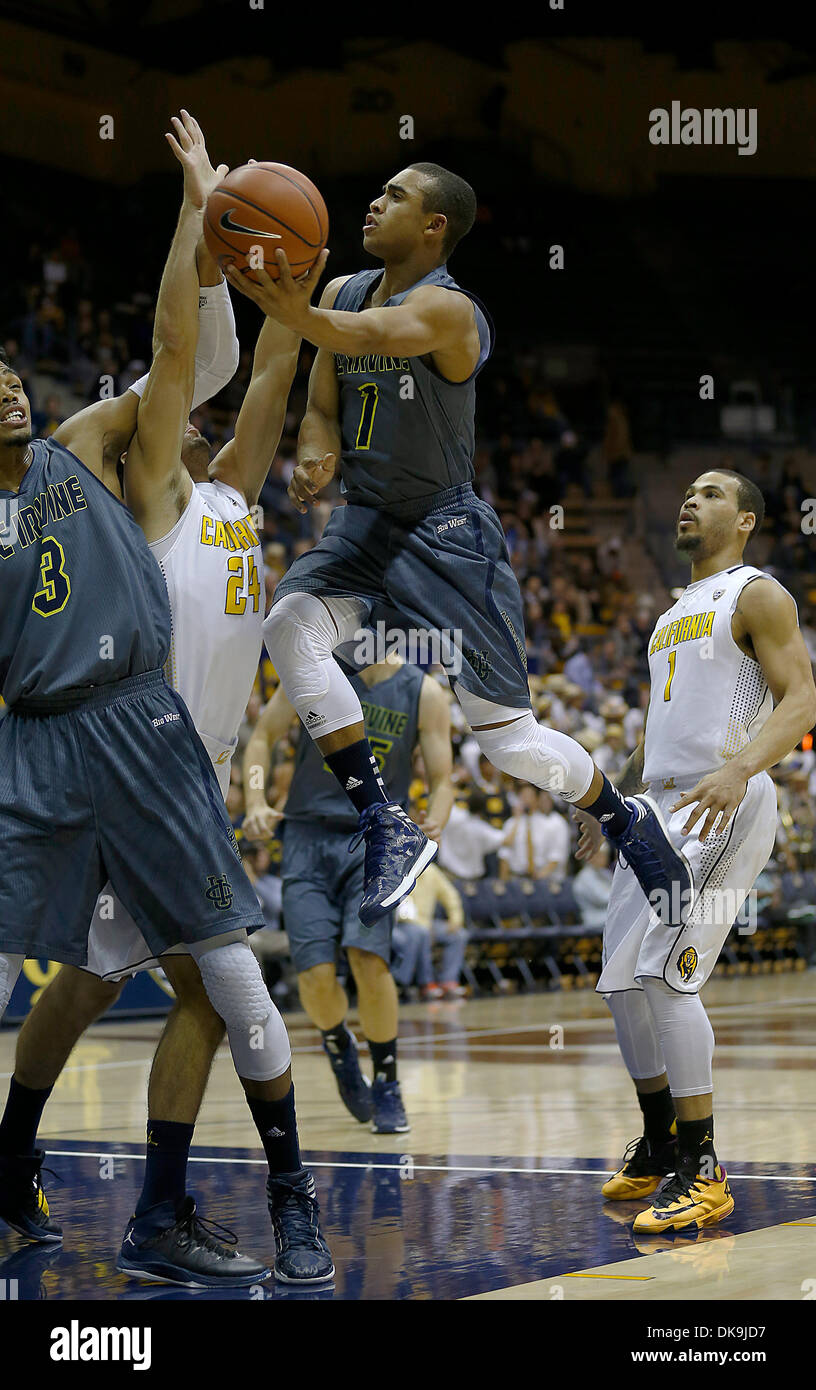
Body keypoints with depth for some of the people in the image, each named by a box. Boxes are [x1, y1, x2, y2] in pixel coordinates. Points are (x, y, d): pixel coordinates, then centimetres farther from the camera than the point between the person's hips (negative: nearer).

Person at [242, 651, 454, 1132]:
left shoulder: (424, 692, -2)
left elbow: (442, 780, 0)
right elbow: (263, 737, 6)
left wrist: (433, 825, -22)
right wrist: (256, 802, -11)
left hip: (376, 842, -1)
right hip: (310, 835, 1)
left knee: (369, 957, -22)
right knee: (316, 974, -11)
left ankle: (387, 1085, -3)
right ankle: (339, 1047, 24)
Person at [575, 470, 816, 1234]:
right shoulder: (675, 614, 22)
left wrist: (737, 770, -31)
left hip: (724, 807, -9)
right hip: (659, 804, 9)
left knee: (662, 971, -20)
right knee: (623, 980, 9)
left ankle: (703, 1171, -17)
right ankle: (659, 1149, 23)